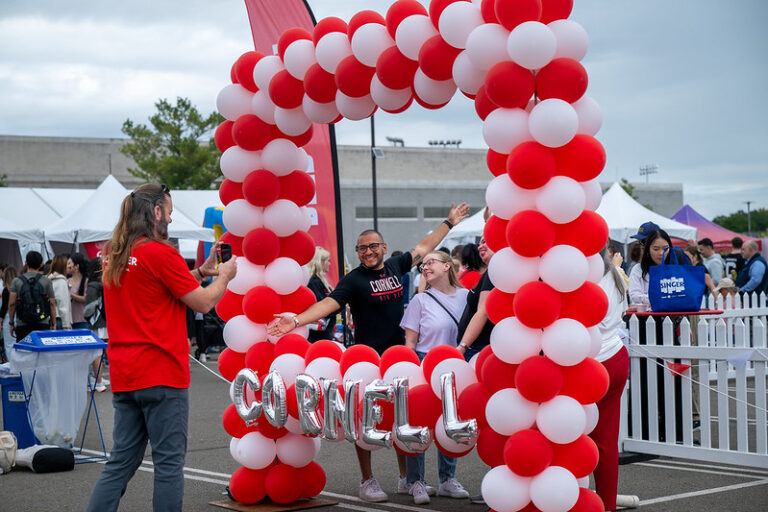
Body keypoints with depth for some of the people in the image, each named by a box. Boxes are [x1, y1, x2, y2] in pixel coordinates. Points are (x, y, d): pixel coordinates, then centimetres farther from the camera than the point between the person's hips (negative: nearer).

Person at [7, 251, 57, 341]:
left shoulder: (17, 281, 2)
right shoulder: (46, 281, 2)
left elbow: (11, 304, 0)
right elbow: (52, 304, 2)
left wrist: (11, 323, 10)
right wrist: (53, 324, 9)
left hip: (22, 325, 0)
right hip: (43, 325, 0)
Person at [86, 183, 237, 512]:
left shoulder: (113, 255, 10)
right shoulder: (160, 253, -13)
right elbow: (203, 303, -7)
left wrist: (201, 271, 16)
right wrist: (224, 276, 10)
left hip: (124, 375, 7)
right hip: (161, 373, -7)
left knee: (122, 461, 12)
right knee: (169, 461, 1)